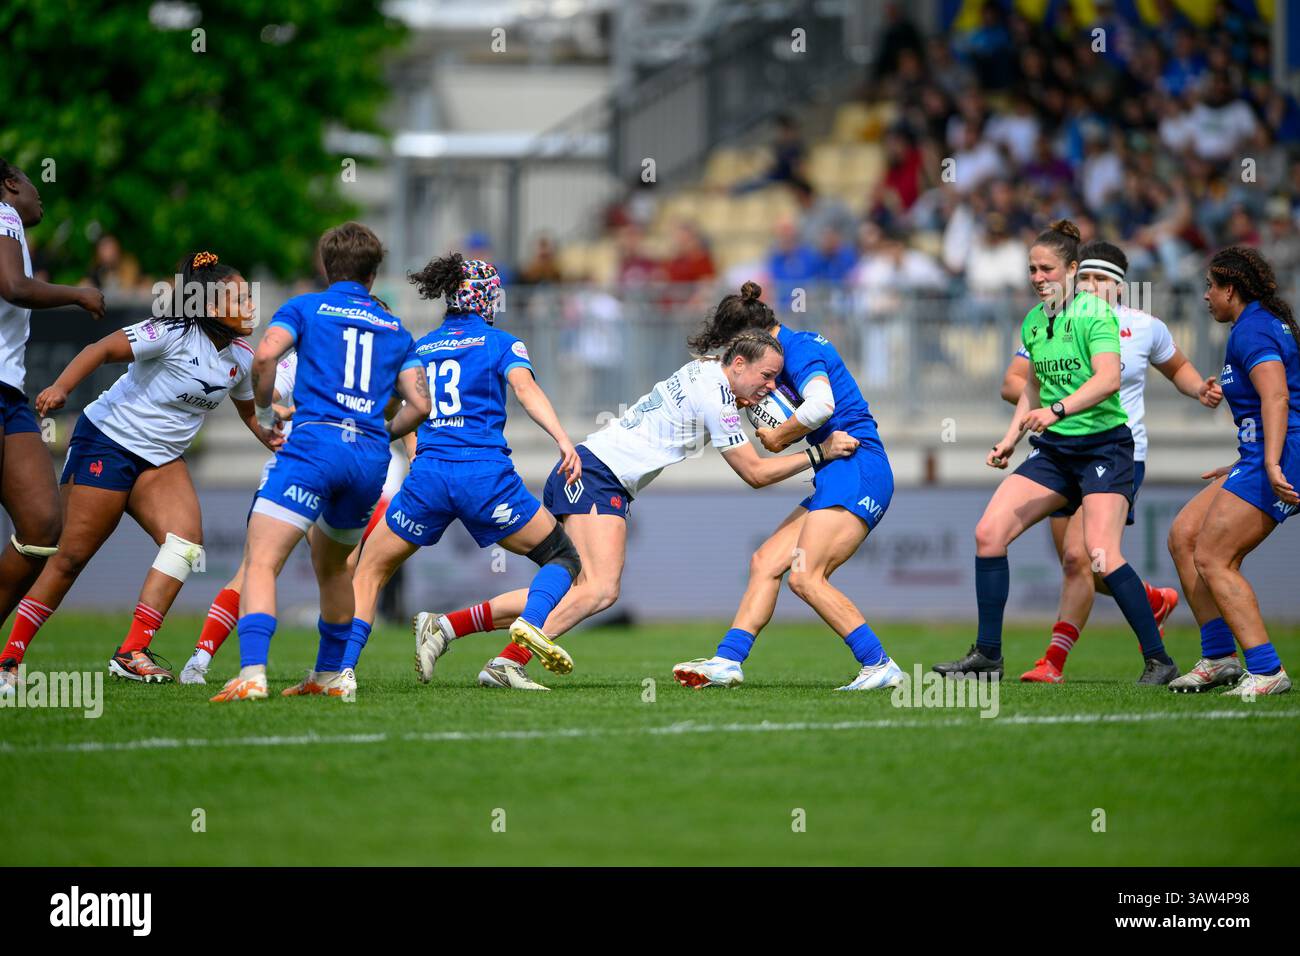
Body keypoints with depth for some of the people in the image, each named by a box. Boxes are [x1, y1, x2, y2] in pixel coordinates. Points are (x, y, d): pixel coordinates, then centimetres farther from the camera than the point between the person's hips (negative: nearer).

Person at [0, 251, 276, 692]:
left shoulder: (241, 358, 4)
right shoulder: (174, 334, -19)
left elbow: (249, 409, 22)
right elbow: (102, 349, -25)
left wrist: (270, 436, 1)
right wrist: (61, 387, -40)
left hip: (160, 459, 7)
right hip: (107, 443, -7)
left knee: (186, 538, -17)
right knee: (71, 556, -7)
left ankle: (132, 654, -17)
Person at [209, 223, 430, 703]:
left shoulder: (305, 307, 12)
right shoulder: (395, 330, 22)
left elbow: (265, 354, -7)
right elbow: (419, 404, 13)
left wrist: (264, 409, 10)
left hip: (315, 443, -5)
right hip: (371, 457, 5)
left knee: (261, 561, -12)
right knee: (332, 563, 28)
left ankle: (252, 673, -32)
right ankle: (332, 674, 34)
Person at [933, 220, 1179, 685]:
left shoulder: (1094, 313, -11)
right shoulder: (1033, 322, 11)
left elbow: (1108, 378, -25)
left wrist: (1058, 410, -37)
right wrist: (1010, 439, 13)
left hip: (1103, 446, -7)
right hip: (1053, 450, 7)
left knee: (1101, 554, -22)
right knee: (989, 533, -4)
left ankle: (1158, 660, -12)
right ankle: (987, 655, 5)